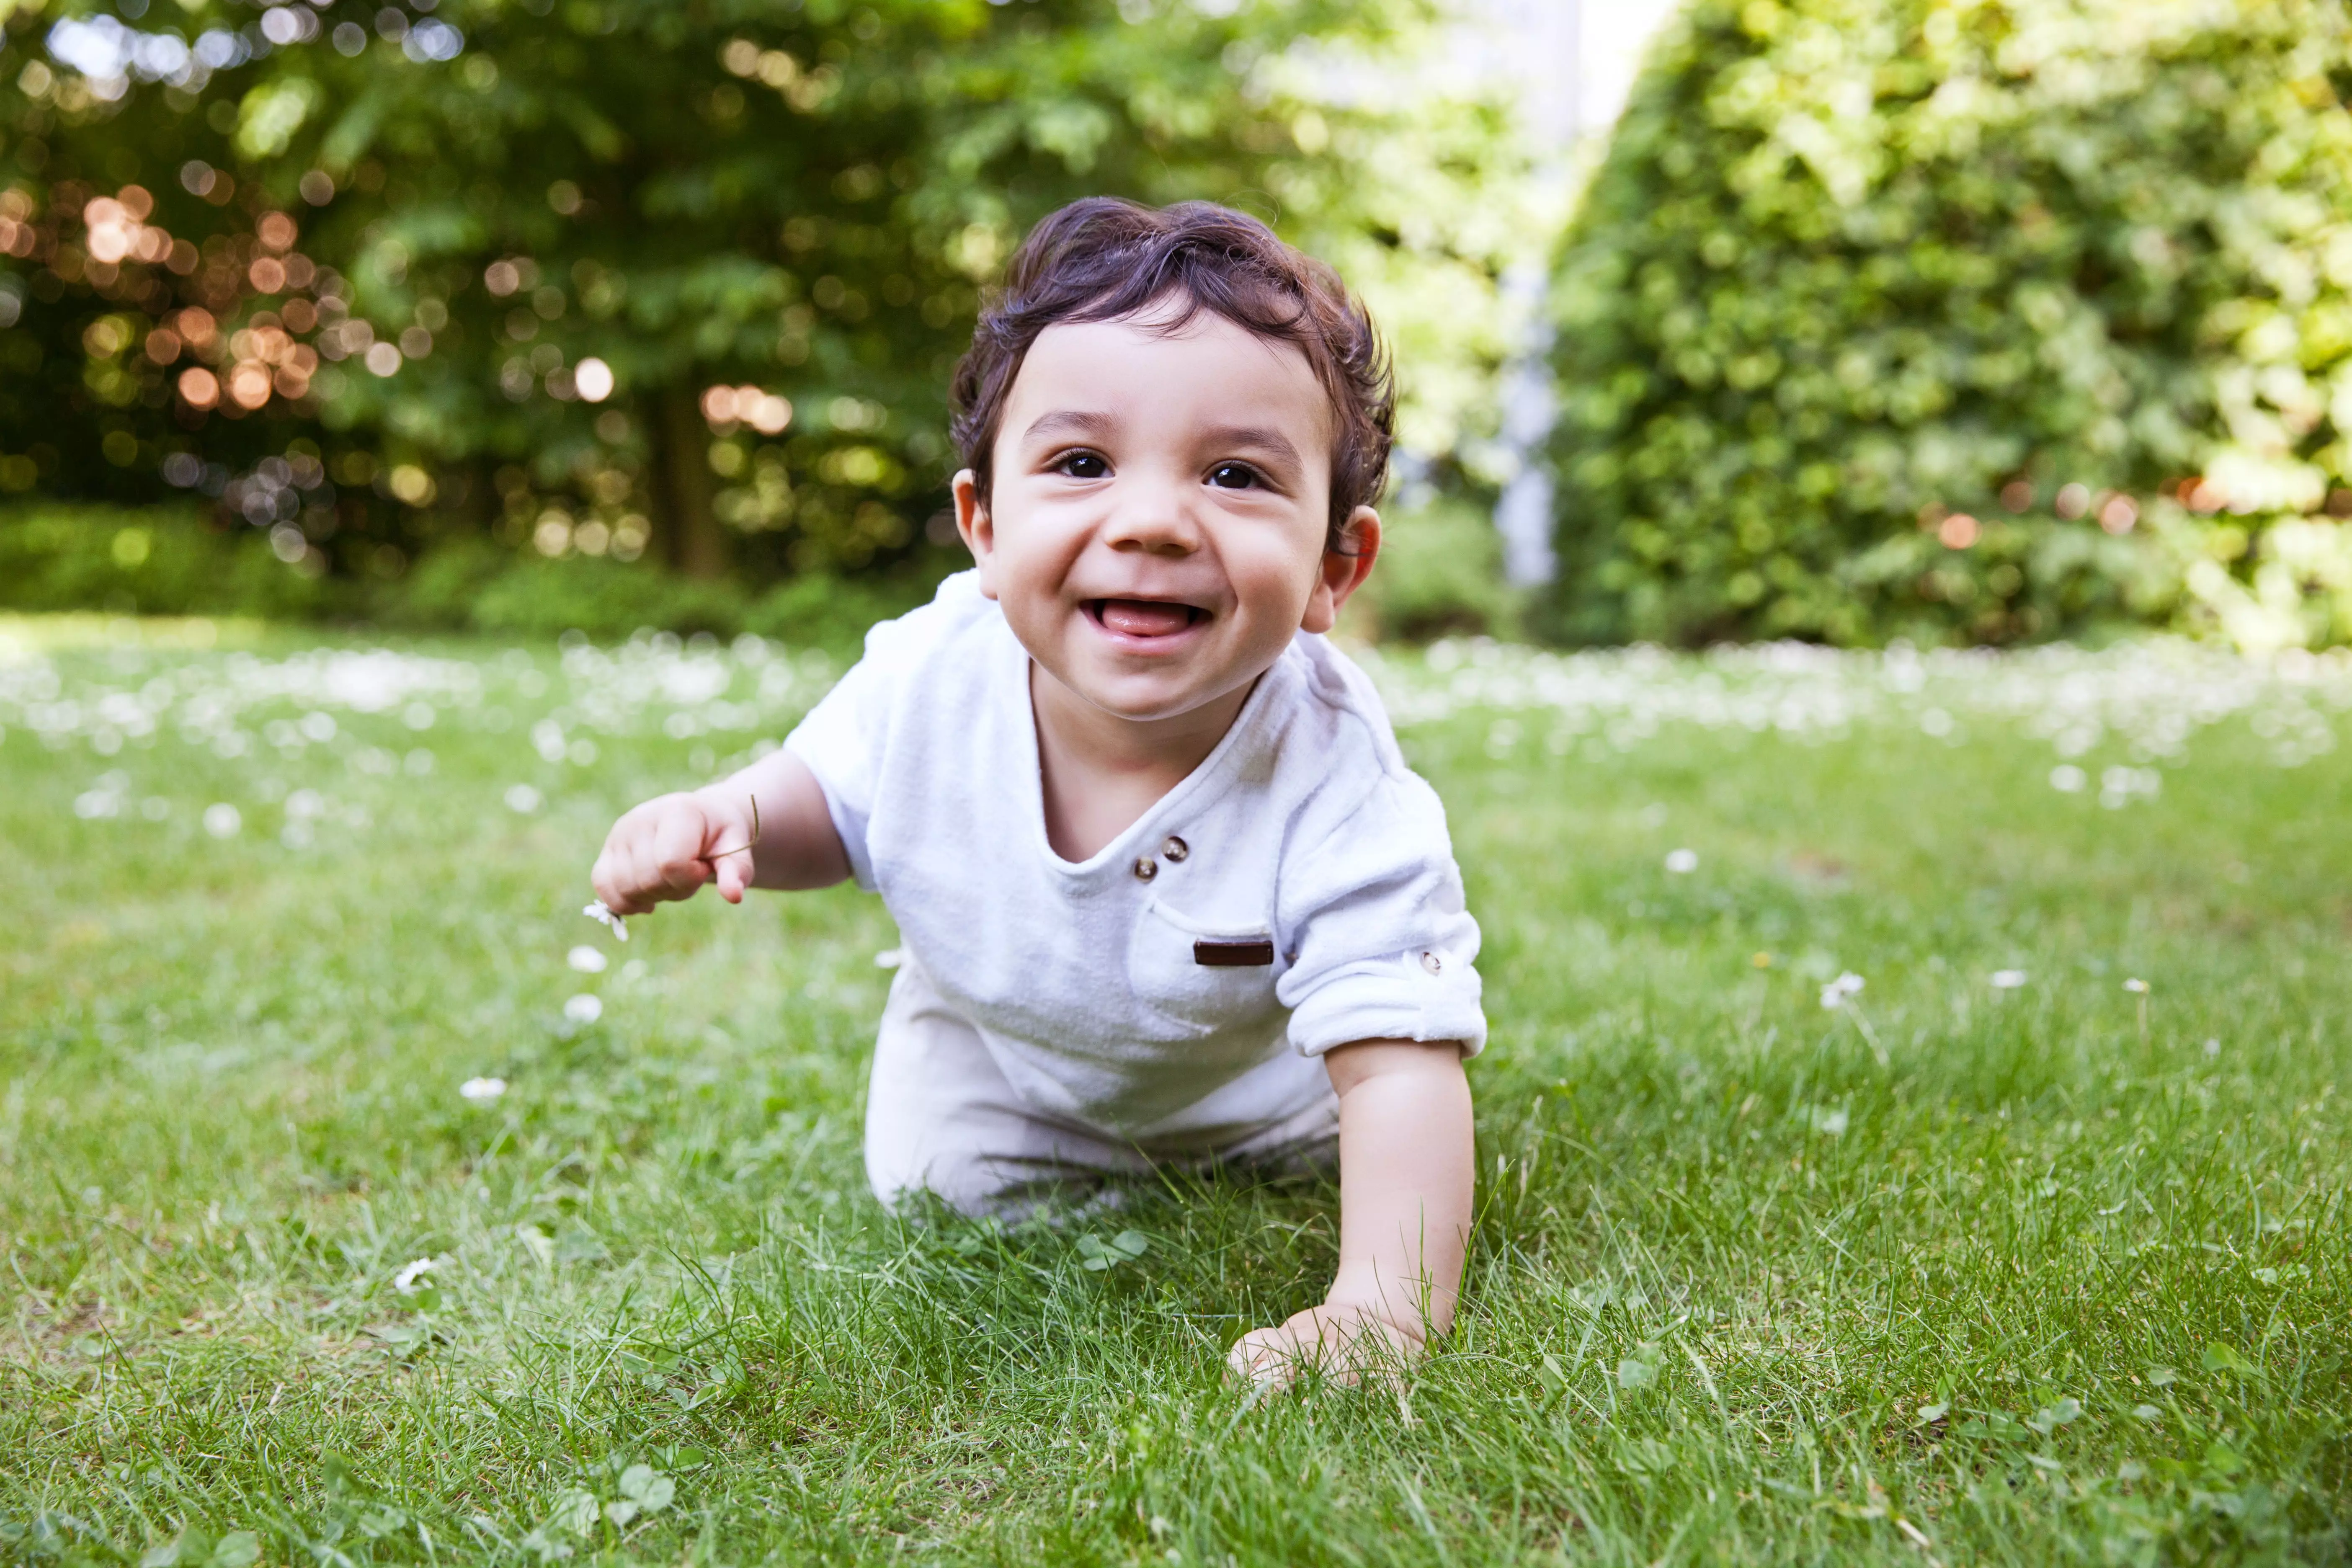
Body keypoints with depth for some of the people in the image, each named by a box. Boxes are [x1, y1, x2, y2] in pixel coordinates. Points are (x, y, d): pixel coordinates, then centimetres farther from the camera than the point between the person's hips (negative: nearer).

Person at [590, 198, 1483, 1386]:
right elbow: (832, 795, -10)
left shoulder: (1338, 797, -42)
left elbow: (1399, 1062, -40)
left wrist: (1383, 1307, -53)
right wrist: (731, 818, -33)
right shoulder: (929, 678, -32)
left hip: (1248, 1073, -1)